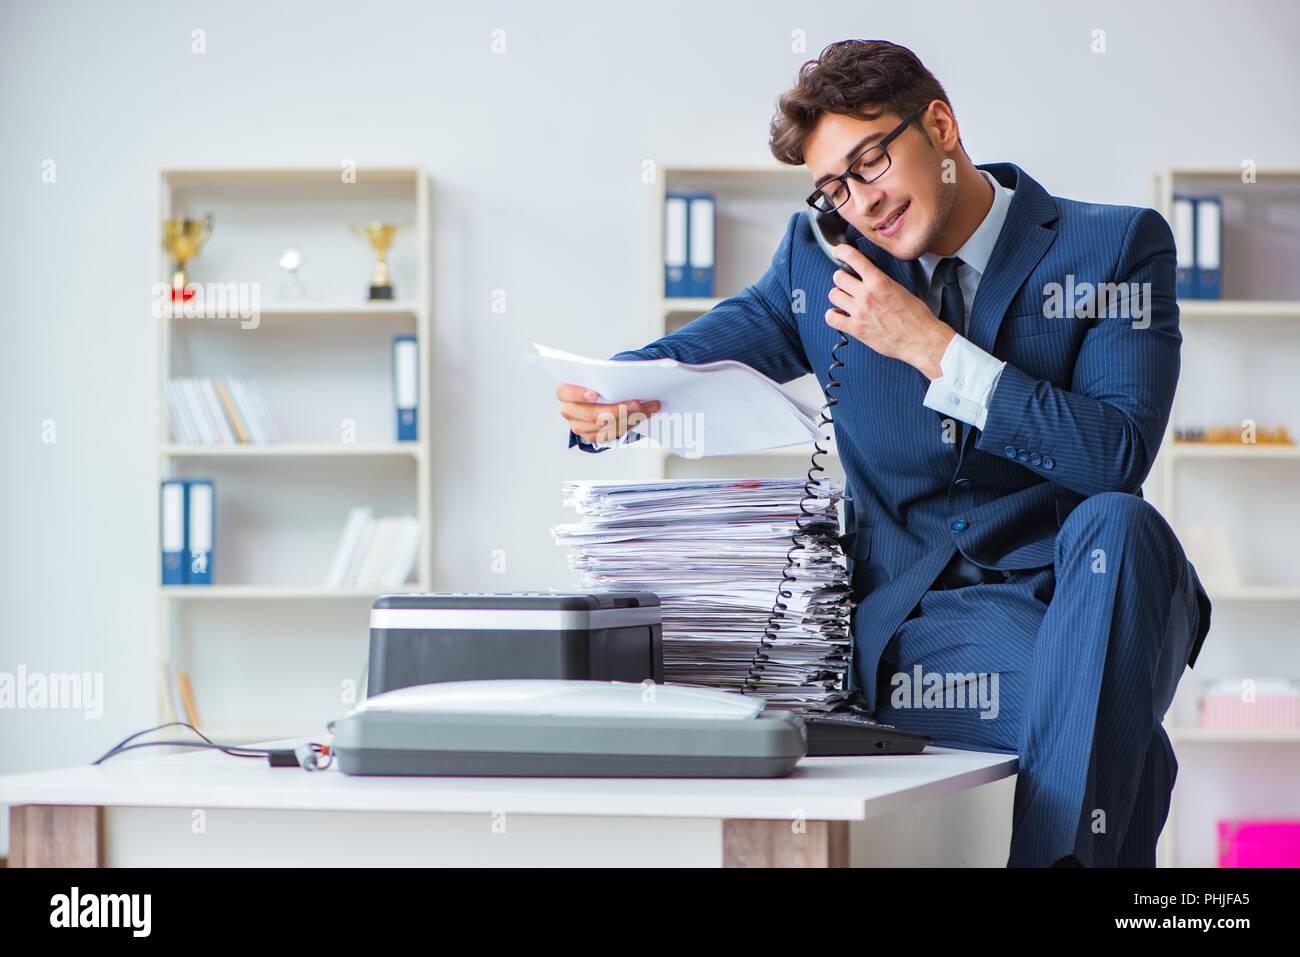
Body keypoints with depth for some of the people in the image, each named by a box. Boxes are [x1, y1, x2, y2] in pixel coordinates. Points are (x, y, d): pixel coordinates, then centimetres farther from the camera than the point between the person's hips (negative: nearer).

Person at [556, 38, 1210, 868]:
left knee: (1117, 525, -37)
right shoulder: (820, 256, 11)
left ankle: (1062, 848, -34)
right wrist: (610, 401, -10)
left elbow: (1116, 456, -12)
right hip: (917, 619, -1)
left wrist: (933, 347, -16)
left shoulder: (1119, 247, 0)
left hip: (1079, 590, 1)